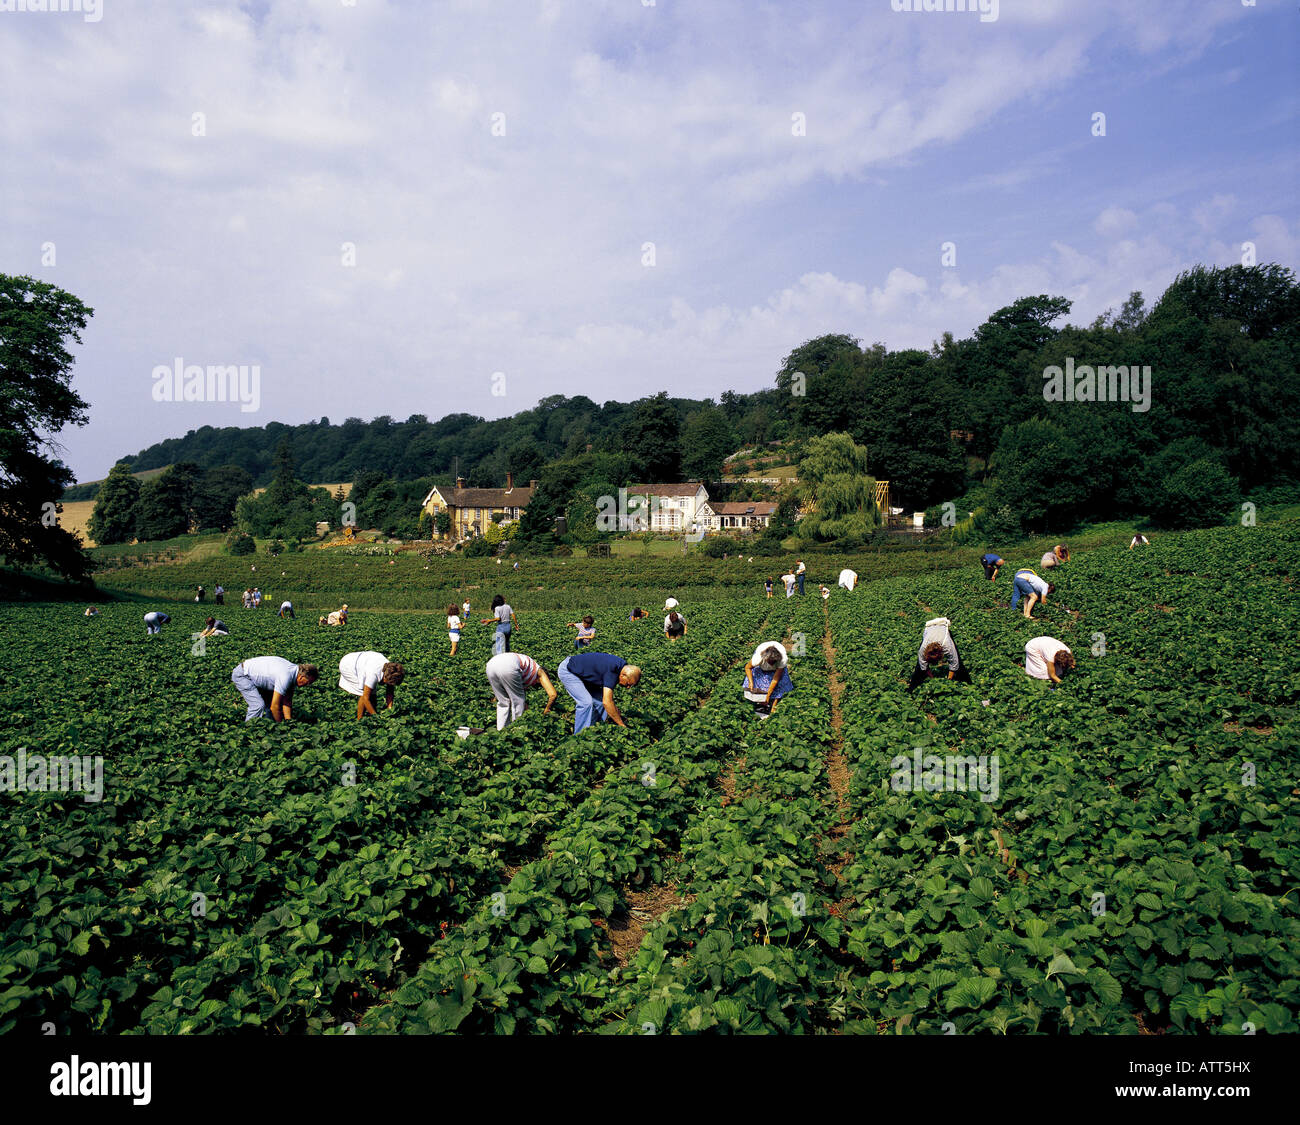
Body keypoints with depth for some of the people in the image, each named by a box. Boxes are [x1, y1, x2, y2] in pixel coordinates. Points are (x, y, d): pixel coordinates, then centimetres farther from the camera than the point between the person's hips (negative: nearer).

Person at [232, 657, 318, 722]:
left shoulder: (293, 672, -6)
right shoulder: (285, 677, -34)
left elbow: (287, 702, 1)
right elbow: (274, 706, -28)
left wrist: (288, 722, -5)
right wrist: (281, 725, -15)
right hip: (241, 675, -9)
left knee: (270, 702, 5)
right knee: (258, 705, -20)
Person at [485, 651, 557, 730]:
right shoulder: (540, 671, 24)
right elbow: (553, 694, 18)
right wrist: (546, 710, 31)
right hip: (508, 667, -7)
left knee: (503, 702, 22)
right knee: (518, 702, 12)